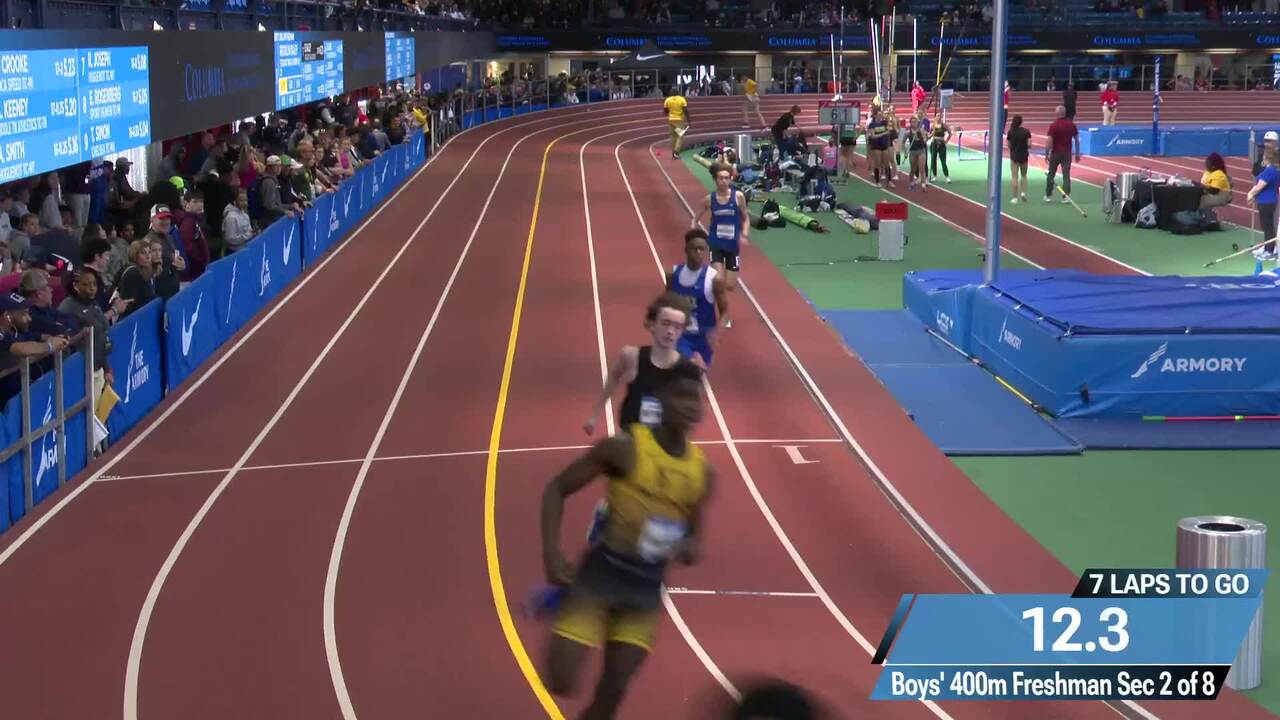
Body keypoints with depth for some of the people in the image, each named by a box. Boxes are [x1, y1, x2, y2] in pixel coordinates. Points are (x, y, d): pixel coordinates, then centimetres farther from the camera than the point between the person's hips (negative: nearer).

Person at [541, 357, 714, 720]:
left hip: (647, 586, 5)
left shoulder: (703, 472, 3)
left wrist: (691, 548, -8)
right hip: (602, 570, -5)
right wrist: (552, 553, -18)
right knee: (561, 682, -12)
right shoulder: (625, 448, -14)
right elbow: (557, 488, -7)